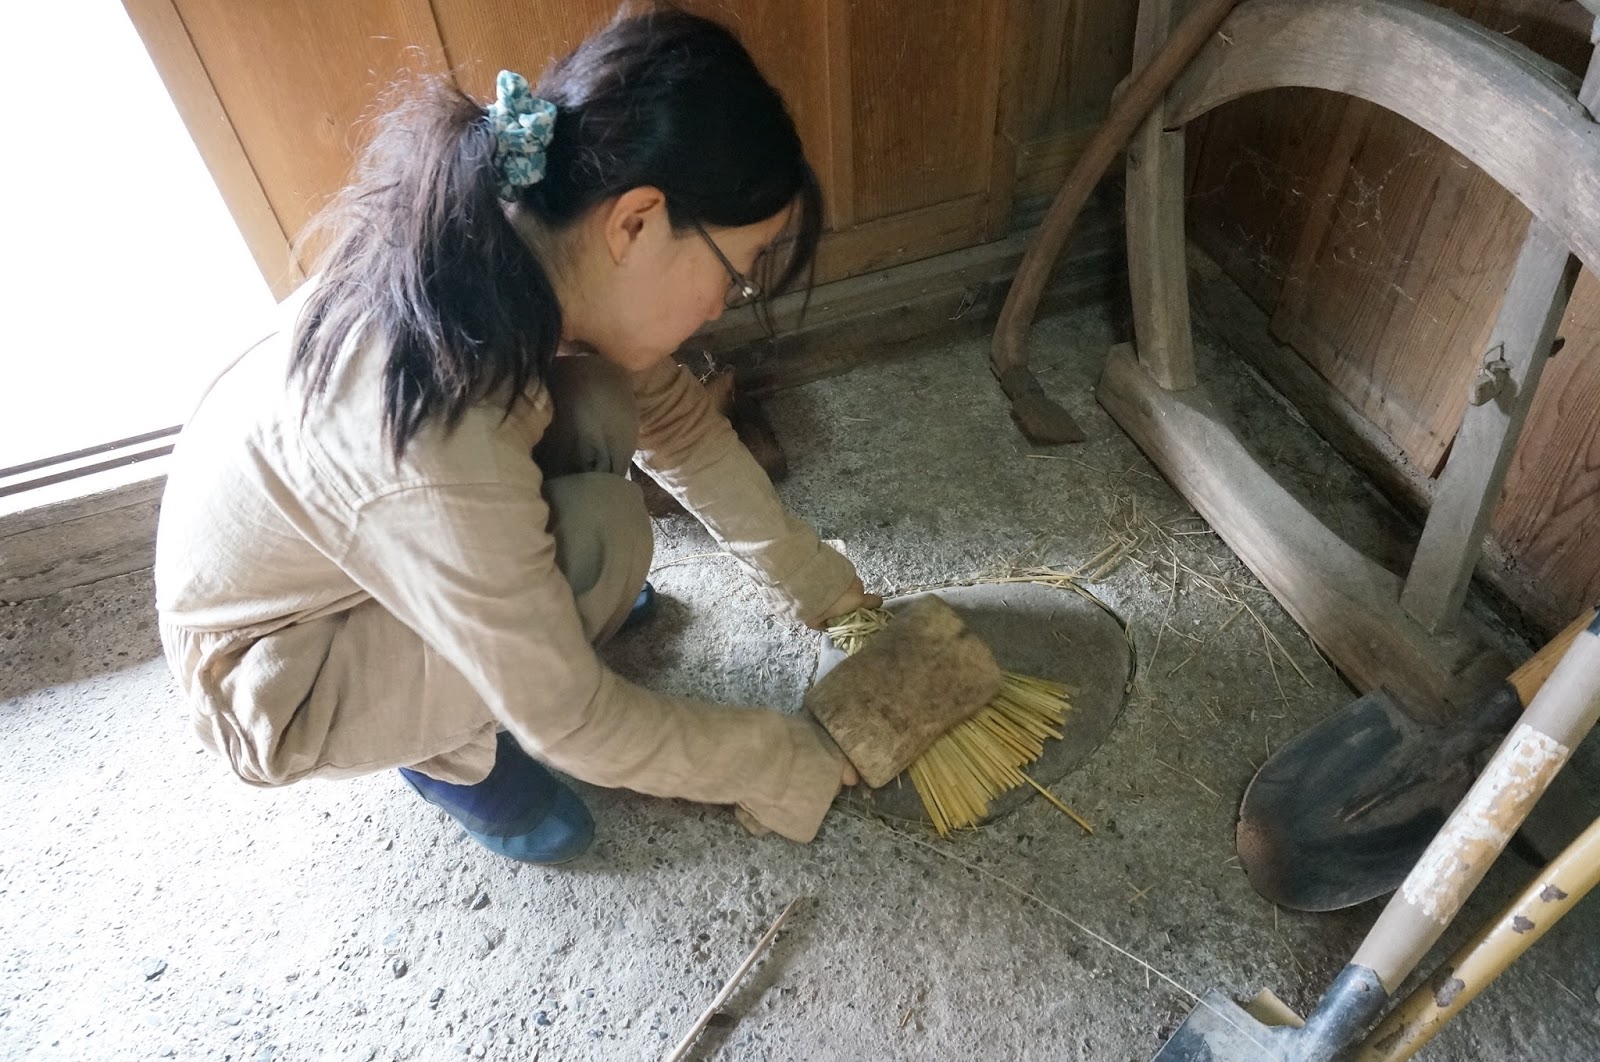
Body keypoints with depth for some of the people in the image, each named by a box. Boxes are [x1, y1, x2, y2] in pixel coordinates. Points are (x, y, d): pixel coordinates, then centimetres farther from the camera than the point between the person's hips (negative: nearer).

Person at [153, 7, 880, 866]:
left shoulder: (522, 246, -20)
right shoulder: (433, 460, -42)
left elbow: (676, 417, -5)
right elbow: (567, 721, -28)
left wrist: (817, 587, 0)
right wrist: (793, 764, -16)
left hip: (326, 554, 7)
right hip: (272, 673, -6)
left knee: (600, 404, -12)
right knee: (599, 537, -27)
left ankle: (517, 599, 14)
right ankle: (447, 751, 0)